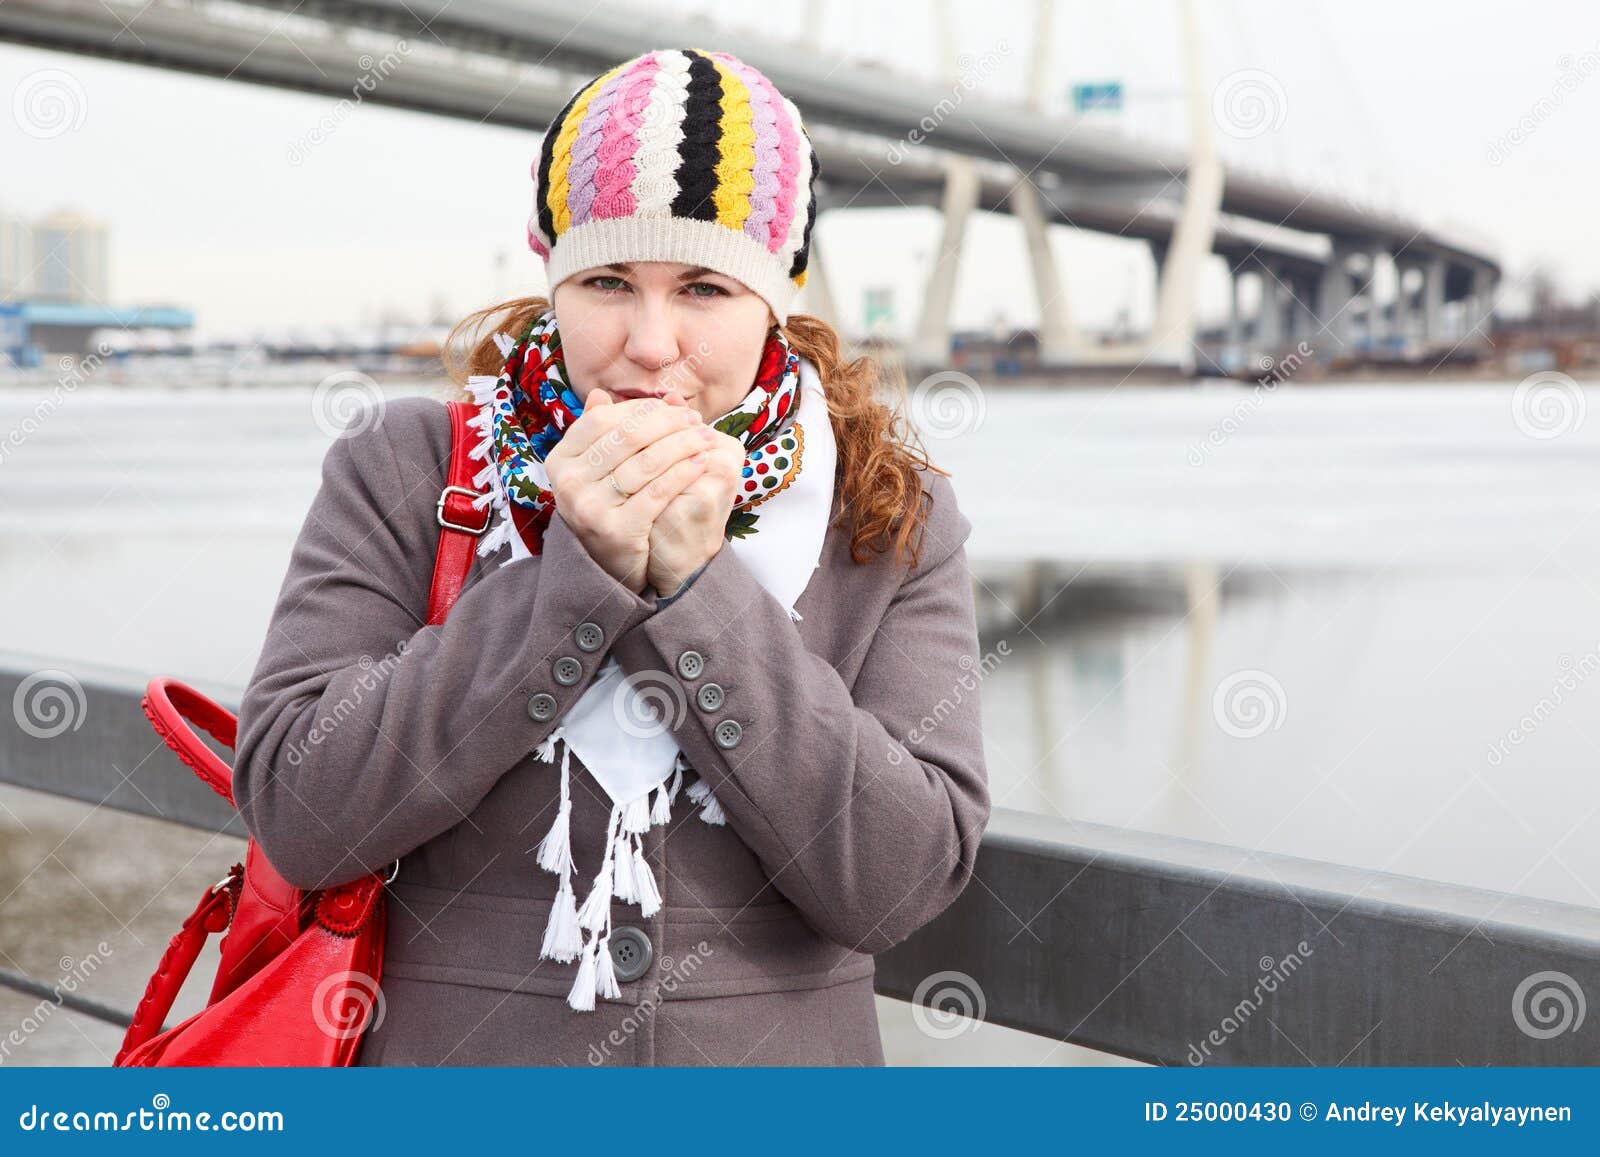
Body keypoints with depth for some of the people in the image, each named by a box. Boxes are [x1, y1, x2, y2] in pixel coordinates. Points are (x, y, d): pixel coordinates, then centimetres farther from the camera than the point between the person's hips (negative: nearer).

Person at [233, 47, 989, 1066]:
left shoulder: (893, 521, -7)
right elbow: (294, 815, -17)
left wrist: (695, 589, -23)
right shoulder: (404, 476, -8)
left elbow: (904, 882, -16)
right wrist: (575, 575, -23)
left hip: (776, 1057, 1)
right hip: (448, 1049, 0)